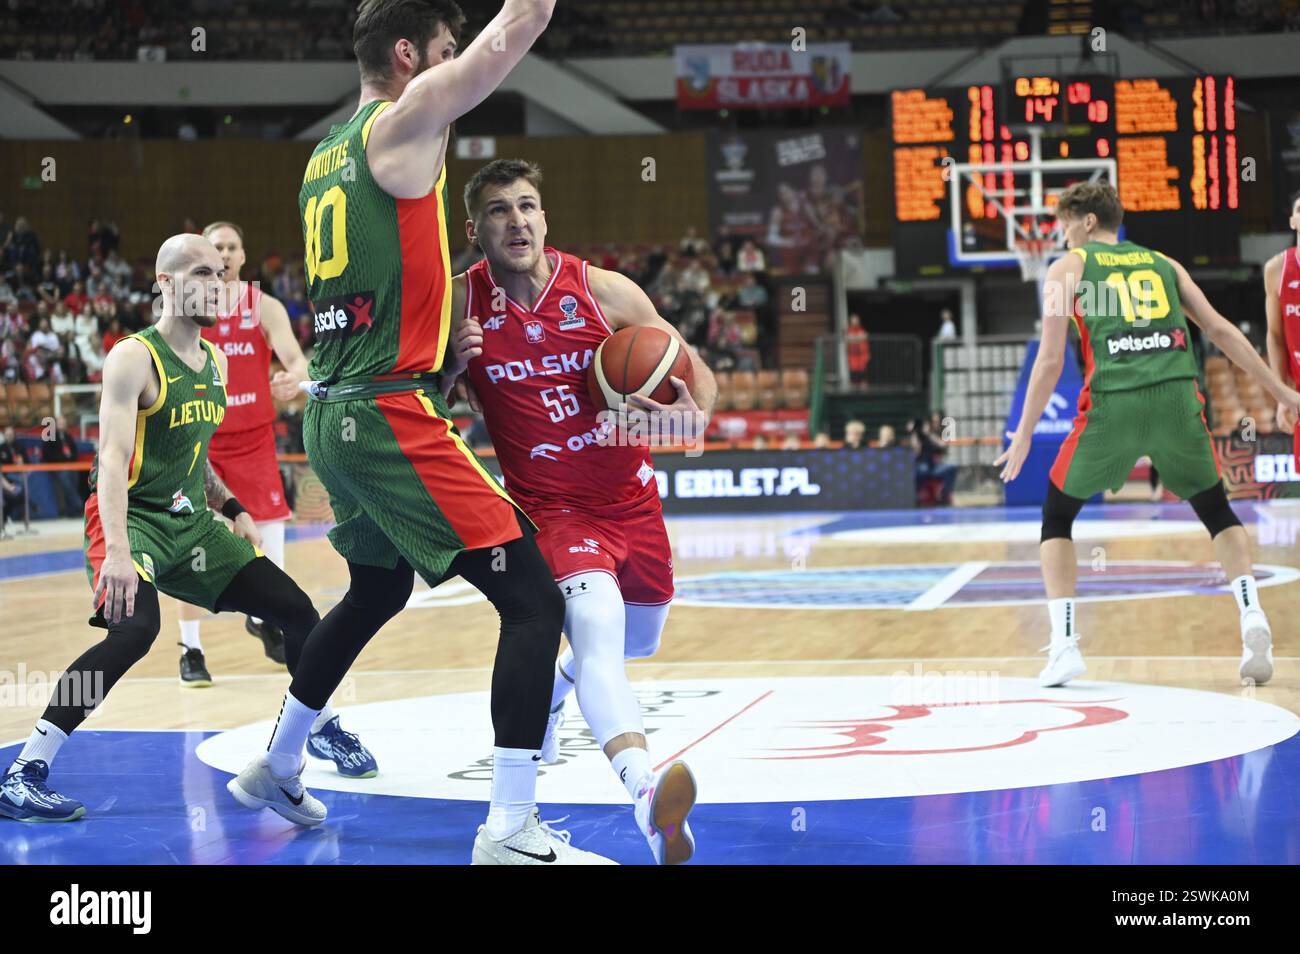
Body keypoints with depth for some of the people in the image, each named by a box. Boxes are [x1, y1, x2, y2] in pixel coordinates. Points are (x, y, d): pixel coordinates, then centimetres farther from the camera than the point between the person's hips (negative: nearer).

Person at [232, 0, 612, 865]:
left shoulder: (327, 153, 15)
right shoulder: (405, 119, -9)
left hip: (333, 413, 10)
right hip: (393, 415, -9)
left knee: (378, 591, 31)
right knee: (535, 603, -9)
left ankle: (276, 768, 43)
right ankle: (512, 833, -14)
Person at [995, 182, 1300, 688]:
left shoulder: (1068, 268, 13)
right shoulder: (1163, 263, 23)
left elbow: (1050, 360, 5)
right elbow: (1220, 330, 17)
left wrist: (1023, 435, 9)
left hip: (1113, 402, -3)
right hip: (1177, 397, 3)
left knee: (1057, 517, 16)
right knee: (1216, 510, 23)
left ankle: (1064, 644, 4)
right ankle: (1251, 615, 2)